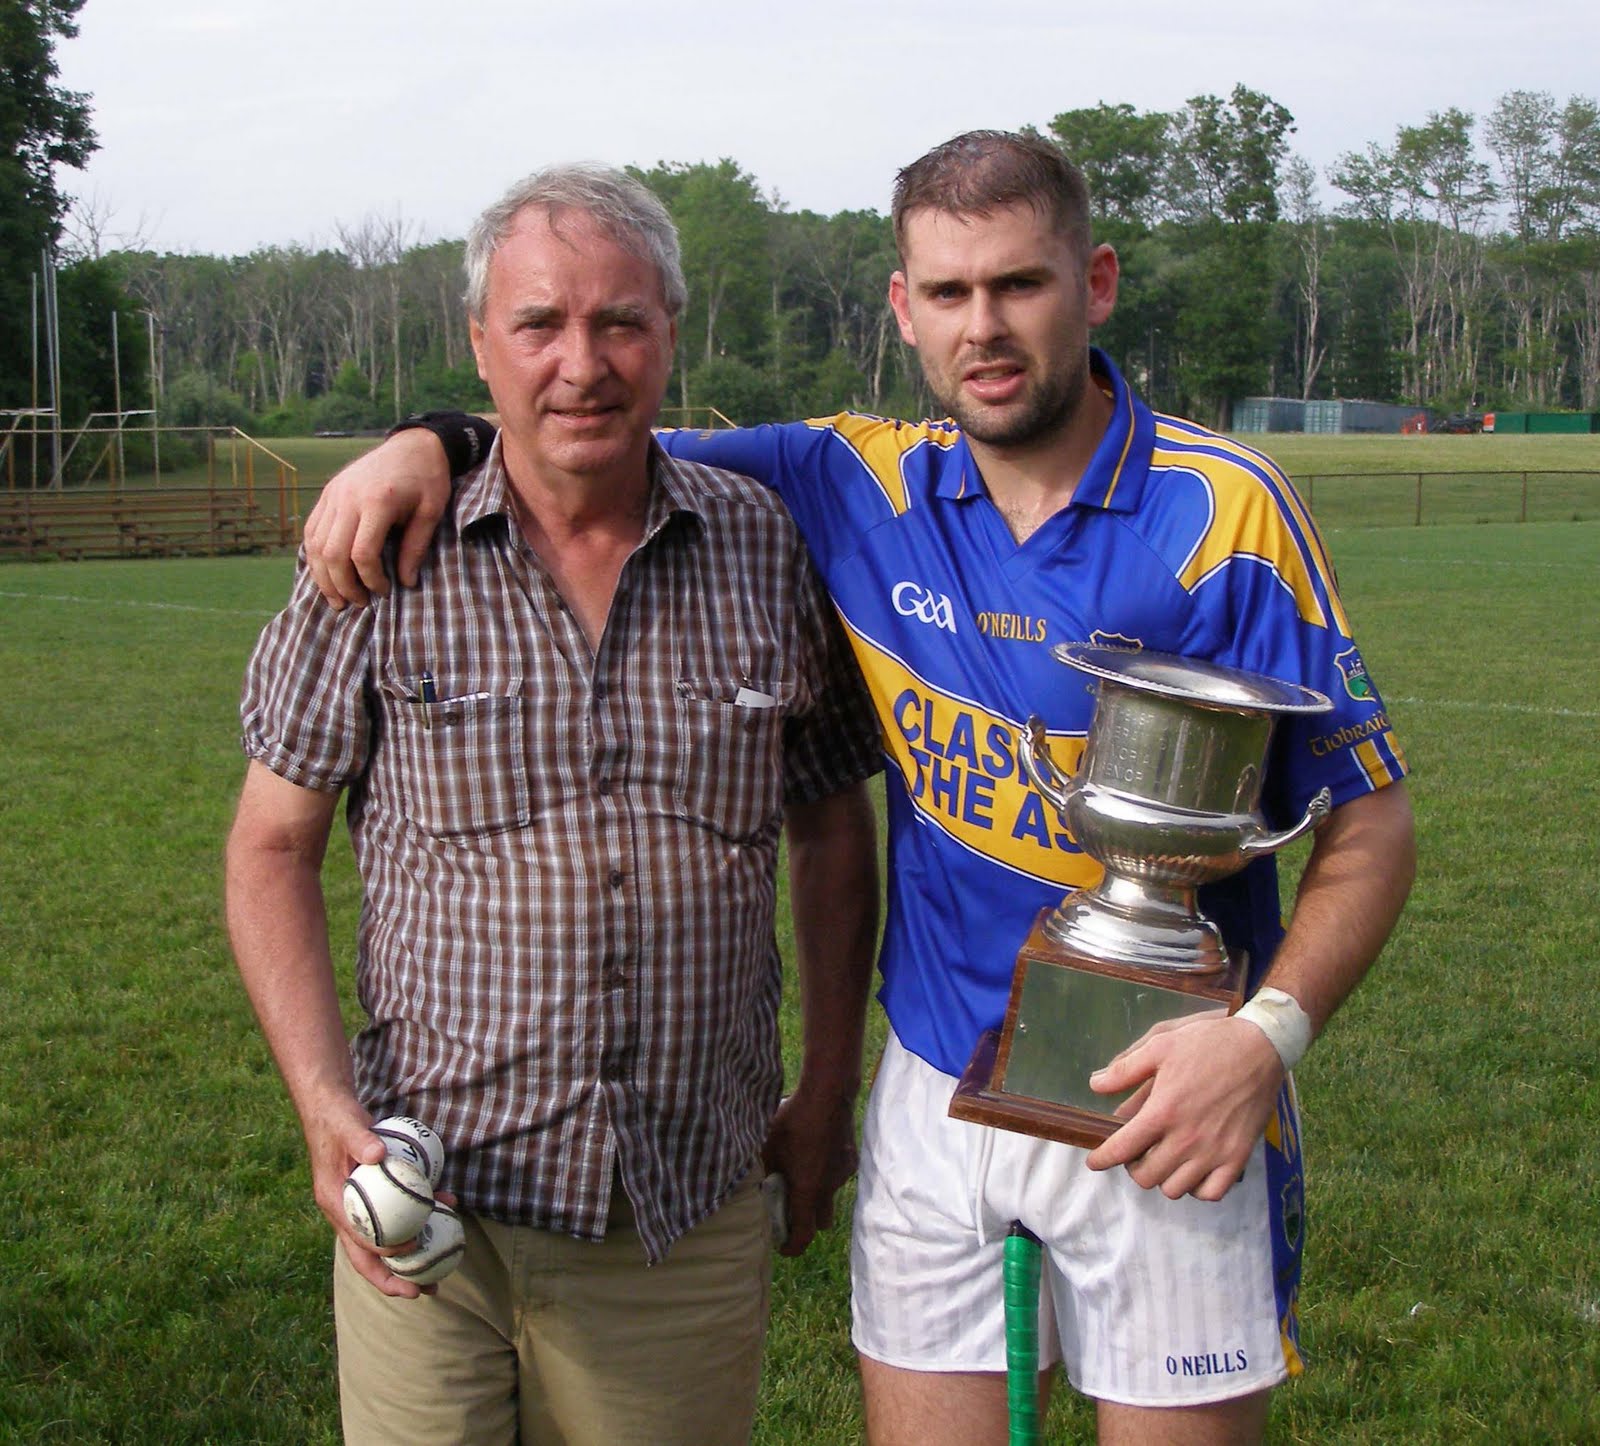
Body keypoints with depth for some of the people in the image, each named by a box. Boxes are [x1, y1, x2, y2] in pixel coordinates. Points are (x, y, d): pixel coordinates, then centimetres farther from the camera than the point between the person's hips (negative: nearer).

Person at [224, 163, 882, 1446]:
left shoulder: (768, 549, 0)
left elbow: (831, 831, 10)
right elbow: (274, 847, 0)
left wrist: (829, 1089, 10)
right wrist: (326, 1104, -10)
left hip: (693, 1215, 2)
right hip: (435, 1203, -1)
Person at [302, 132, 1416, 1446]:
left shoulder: (1224, 508, -9)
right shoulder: (868, 487, 1)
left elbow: (1370, 817, -8)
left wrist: (1269, 1030, -22)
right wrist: (435, 442, -8)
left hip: (1158, 1109, -2)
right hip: (935, 1096, 3)